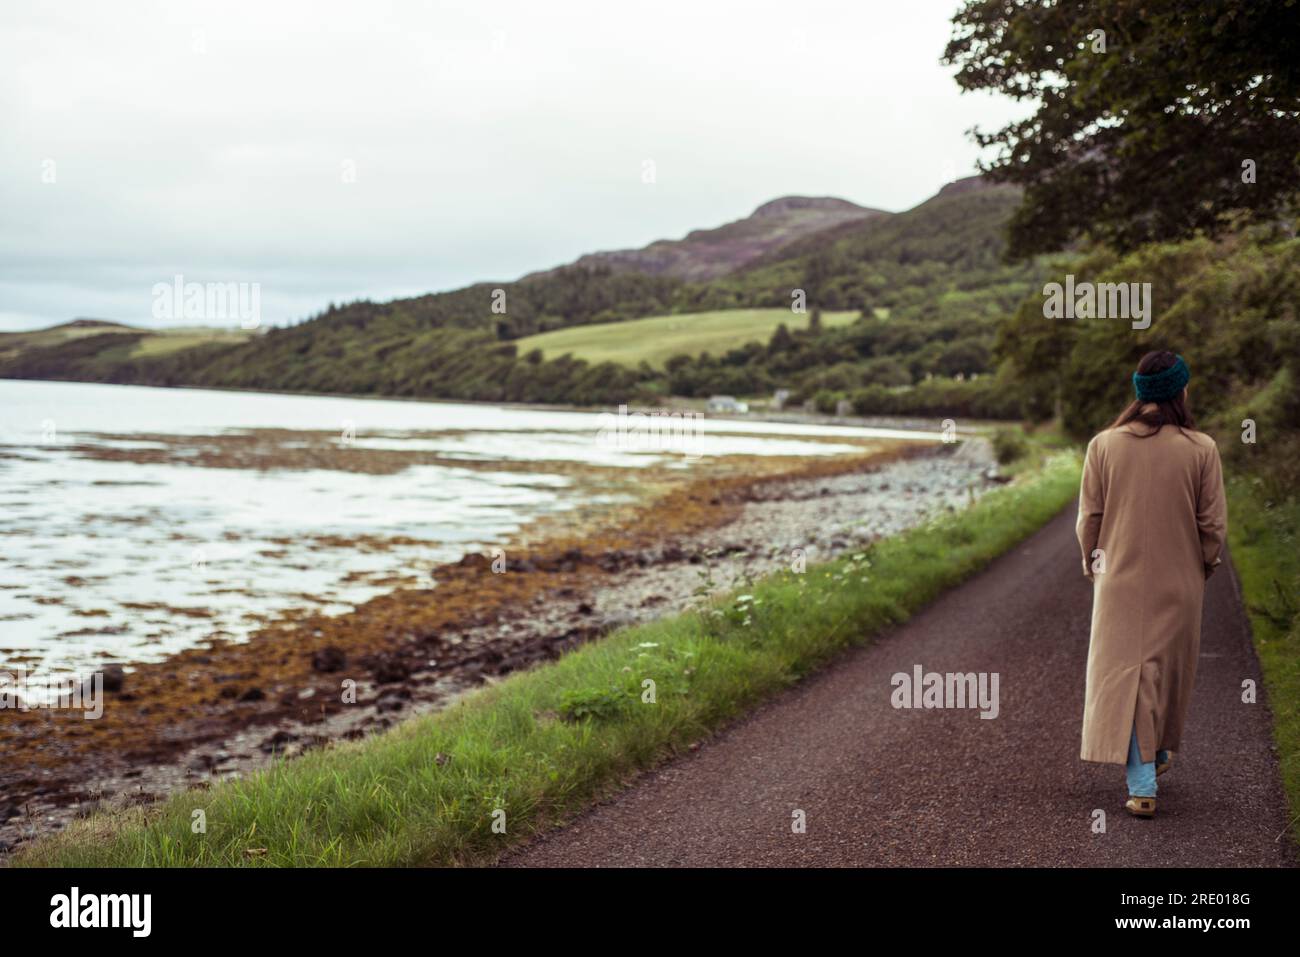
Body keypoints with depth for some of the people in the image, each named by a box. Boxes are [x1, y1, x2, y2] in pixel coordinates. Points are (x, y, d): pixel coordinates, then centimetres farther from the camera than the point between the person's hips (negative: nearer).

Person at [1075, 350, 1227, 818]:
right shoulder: (1201, 449, -9)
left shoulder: (1104, 444, -7)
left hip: (1120, 581, 0)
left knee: (1125, 674, 2)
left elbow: (1089, 518, -2)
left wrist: (1093, 563, 14)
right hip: (1179, 584, 0)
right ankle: (1158, 752, 40)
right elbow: (1214, 524, -3)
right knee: (1171, 670, 20)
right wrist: (1206, 564, 15)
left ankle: (1142, 787, -4)